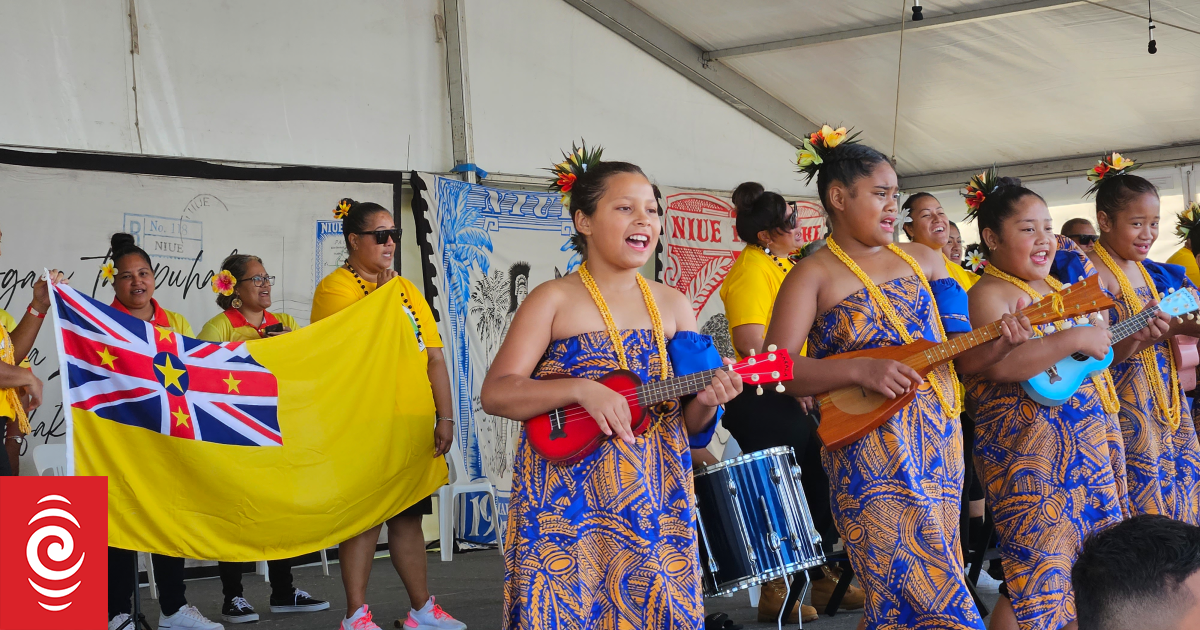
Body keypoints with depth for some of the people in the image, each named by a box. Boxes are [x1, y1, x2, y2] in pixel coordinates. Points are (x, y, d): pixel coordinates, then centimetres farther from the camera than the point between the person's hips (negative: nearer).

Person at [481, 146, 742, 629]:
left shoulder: (672, 305, 10)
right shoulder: (555, 300, -2)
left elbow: (686, 426, 13)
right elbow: (496, 393, -10)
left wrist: (705, 403, -9)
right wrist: (581, 390, -22)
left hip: (657, 505, 4)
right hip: (567, 506, -4)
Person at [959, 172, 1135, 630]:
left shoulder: (1056, 287, 17)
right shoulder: (990, 293, -10)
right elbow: (993, 363, -28)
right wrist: (1075, 339, -25)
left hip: (1093, 442, 9)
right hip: (1033, 449, -9)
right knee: (1040, 575, -10)